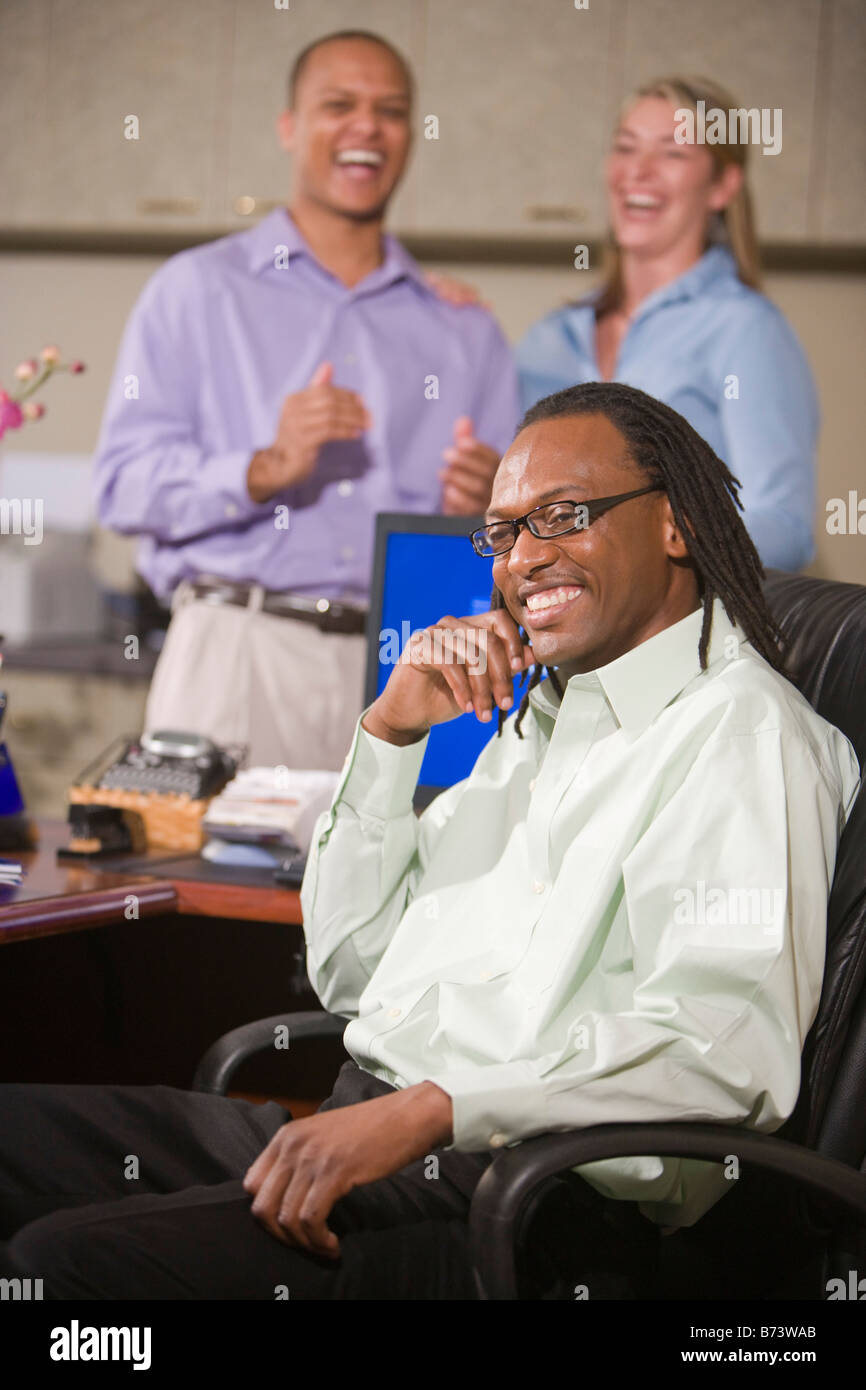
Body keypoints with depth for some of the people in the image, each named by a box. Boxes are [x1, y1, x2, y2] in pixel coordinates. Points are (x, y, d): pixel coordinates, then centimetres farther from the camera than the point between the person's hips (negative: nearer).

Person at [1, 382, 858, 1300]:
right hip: (357, 1129, 9)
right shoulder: (538, 722, 24)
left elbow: (728, 1051, -21)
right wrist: (390, 732, 11)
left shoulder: (742, 731, -5)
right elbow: (350, 975, 23)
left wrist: (426, 1112, -28)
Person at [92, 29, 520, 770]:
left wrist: (485, 506, -5)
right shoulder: (197, 290, 12)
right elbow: (126, 487, 1)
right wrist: (266, 470, -13)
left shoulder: (464, 330, 20)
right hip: (240, 654, -2)